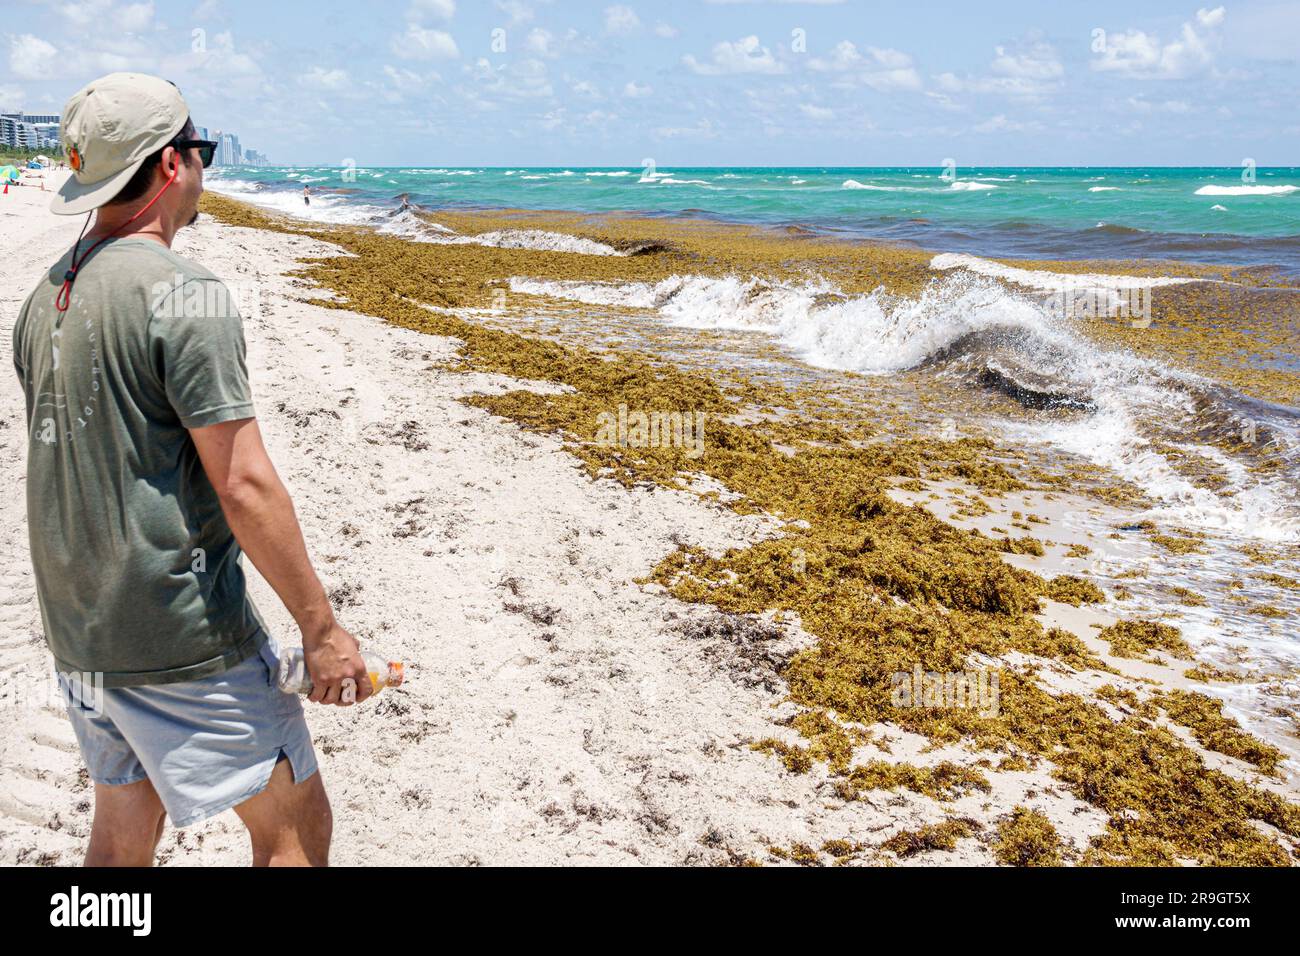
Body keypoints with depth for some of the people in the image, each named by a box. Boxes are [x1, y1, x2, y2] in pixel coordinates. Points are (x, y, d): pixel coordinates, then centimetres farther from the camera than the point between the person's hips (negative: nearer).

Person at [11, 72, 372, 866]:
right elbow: (243, 484, -21)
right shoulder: (183, 293, -18)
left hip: (78, 631, 9)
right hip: (182, 642, -8)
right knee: (295, 828, 5)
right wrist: (321, 627, -15)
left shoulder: (45, 297, 9)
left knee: (125, 830, 21)